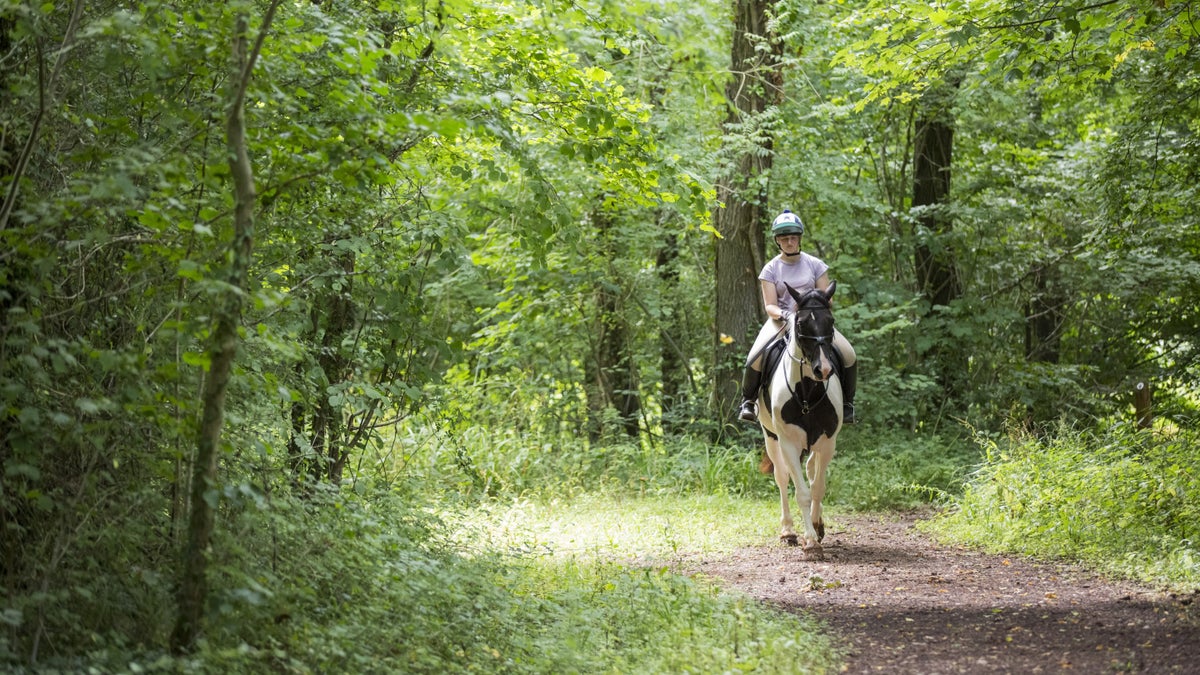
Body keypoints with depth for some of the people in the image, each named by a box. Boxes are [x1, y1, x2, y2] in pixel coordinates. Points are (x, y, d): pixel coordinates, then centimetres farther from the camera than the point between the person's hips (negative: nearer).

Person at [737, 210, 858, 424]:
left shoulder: (815, 265, 6)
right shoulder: (771, 269, 2)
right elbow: (770, 306, -5)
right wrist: (782, 314, -27)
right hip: (781, 320, -1)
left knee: (848, 355, -20)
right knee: (755, 359, -29)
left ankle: (847, 403, 1)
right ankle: (748, 400, -3)